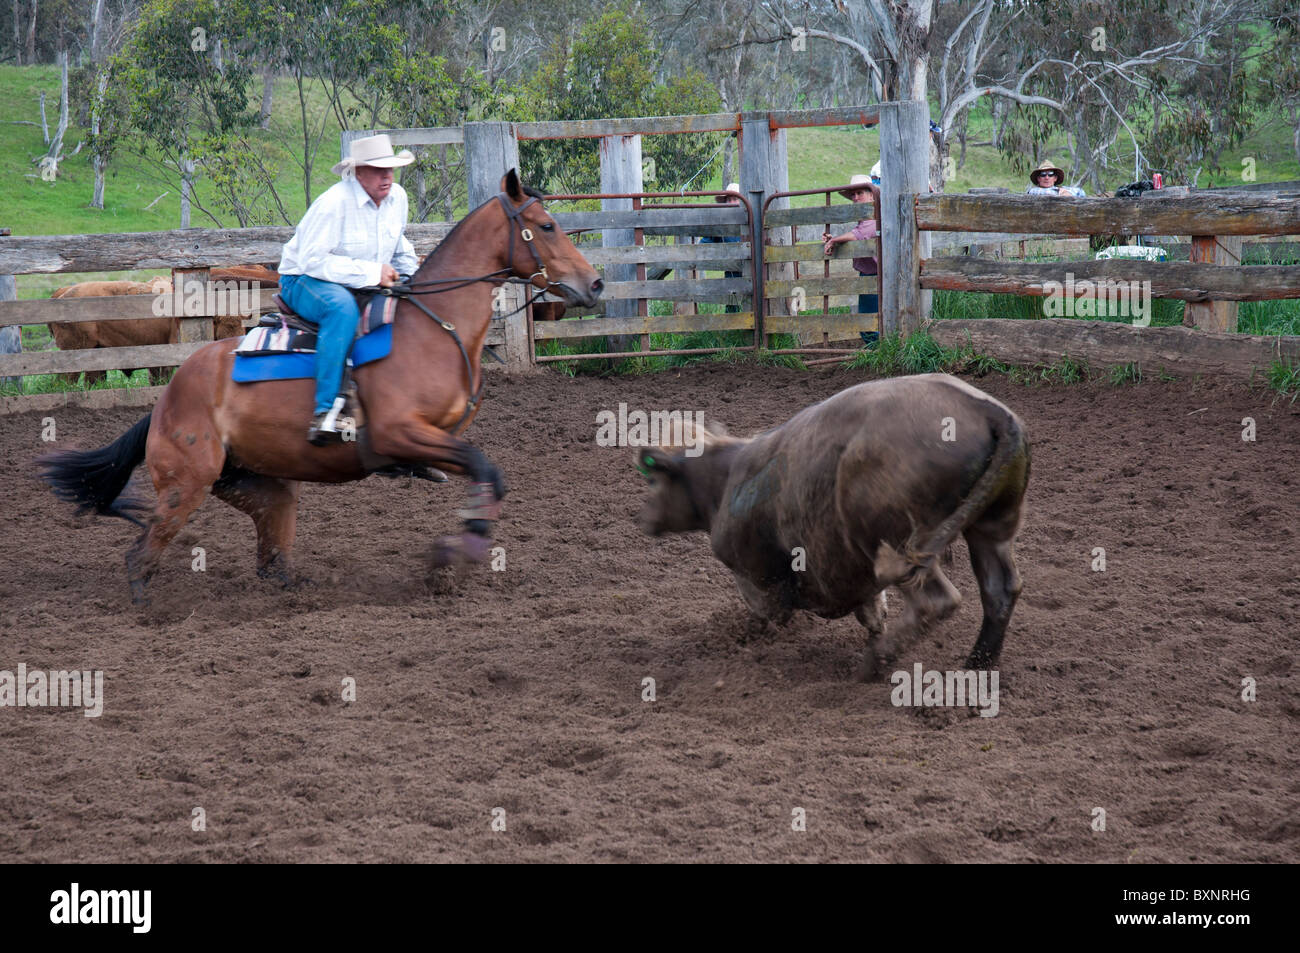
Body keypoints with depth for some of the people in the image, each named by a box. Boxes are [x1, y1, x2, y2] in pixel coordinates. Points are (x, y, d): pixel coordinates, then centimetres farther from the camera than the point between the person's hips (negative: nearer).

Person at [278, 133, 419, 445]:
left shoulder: (397, 197, 2)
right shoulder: (333, 203, -23)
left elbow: (400, 249, 22)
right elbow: (312, 260, -28)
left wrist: (411, 276, 3)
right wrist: (371, 273, -30)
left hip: (369, 285, 8)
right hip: (305, 282, -8)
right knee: (342, 307, -40)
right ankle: (326, 410, -43)